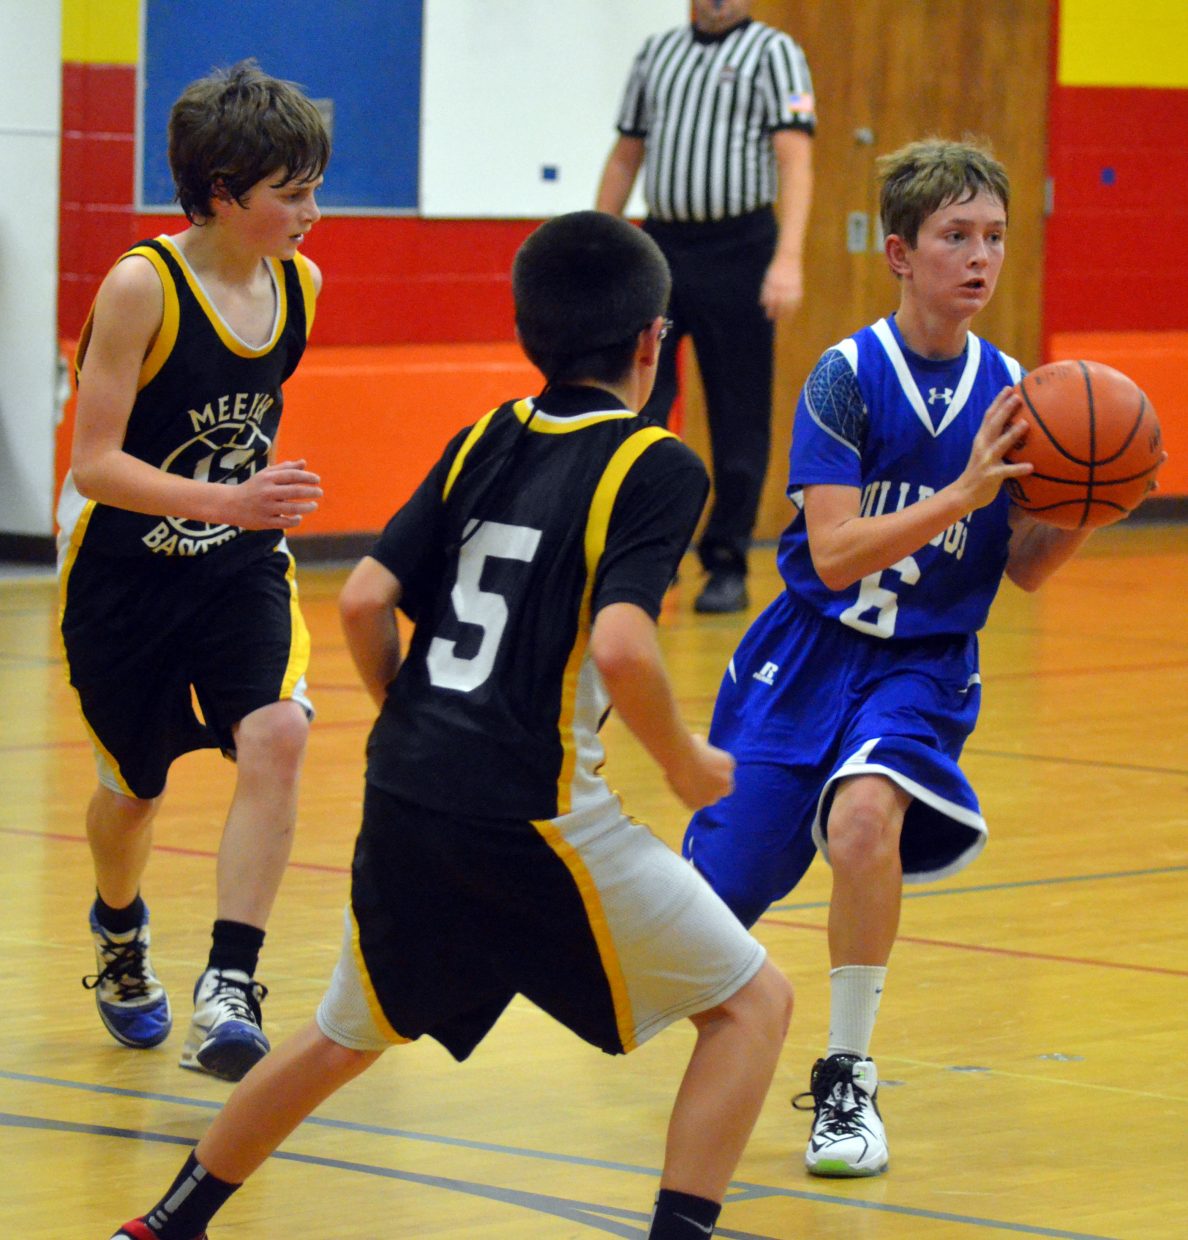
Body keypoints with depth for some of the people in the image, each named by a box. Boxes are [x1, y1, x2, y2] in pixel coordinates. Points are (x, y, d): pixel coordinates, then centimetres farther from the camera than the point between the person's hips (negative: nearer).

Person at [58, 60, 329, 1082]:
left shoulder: (300, 285, -4)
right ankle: (120, 938, 48)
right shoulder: (142, 287, -22)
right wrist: (225, 500, -35)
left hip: (240, 569, 3)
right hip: (123, 570, -3)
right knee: (134, 787, 14)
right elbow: (95, 464, -23)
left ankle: (231, 989, -22)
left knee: (275, 737, -24)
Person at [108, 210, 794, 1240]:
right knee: (753, 1002, 6)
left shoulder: (484, 443, 11)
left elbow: (364, 601, 7)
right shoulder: (657, 468, -6)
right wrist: (686, 764, -4)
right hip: (529, 817, -7)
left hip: (404, 801, 7)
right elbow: (620, 646, -20)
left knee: (350, 1032, 29)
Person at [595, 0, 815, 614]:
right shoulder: (656, 53, 15)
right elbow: (625, 156, 20)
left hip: (738, 251, -4)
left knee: (738, 418, 2)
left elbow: (795, 160, -10)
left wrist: (788, 258, -21)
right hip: (659, 246, 4)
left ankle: (727, 566, 11)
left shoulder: (773, 53, 0)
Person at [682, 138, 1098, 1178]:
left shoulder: (1007, 390, -2)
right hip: (813, 650, -1)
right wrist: (963, 494, -29)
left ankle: (847, 1079, -16)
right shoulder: (847, 377, -12)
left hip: (923, 664, 1)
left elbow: (1025, 568, 6)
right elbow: (834, 553, -19)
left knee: (865, 812, -32)